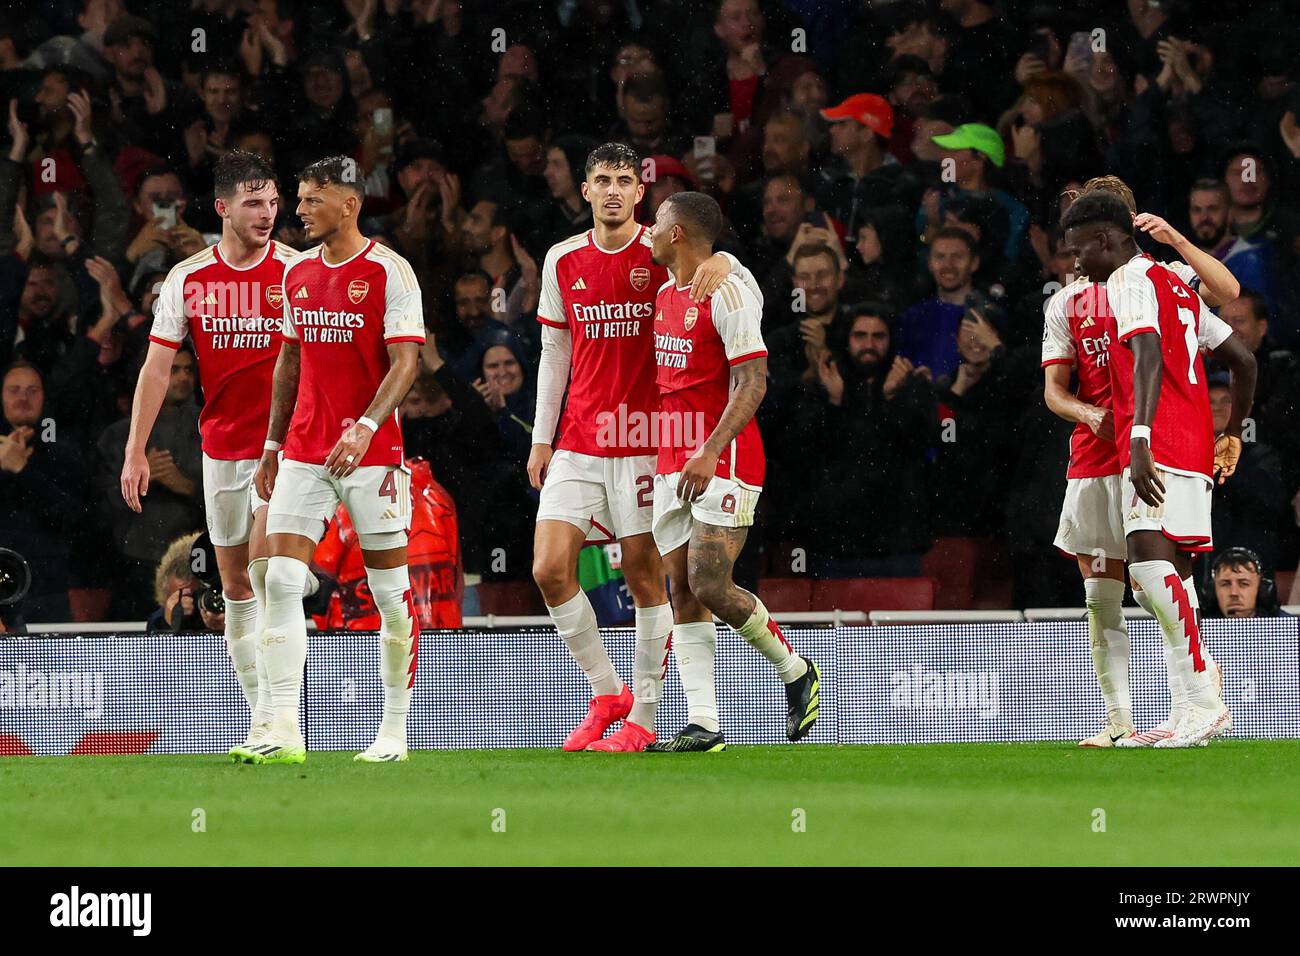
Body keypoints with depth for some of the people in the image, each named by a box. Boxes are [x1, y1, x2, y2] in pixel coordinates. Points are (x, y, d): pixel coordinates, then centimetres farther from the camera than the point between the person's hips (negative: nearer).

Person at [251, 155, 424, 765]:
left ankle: (394, 730, 12)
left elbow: (405, 363, -13)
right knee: (281, 581, -8)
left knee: (391, 590, 1)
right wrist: (273, 446, 18)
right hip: (304, 451, 5)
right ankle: (283, 731, -11)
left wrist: (365, 427, -26)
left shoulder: (389, 271, -7)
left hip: (371, 452, -5)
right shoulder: (297, 272, 11)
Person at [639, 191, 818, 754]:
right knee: (682, 593, 2)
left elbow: (752, 381, -18)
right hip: (673, 464, 9)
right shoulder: (666, 293, 15)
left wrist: (711, 451, -25)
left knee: (710, 588, -14)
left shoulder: (728, 290, -13)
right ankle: (703, 725, 1)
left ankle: (796, 671, 9)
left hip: (723, 461, -9)